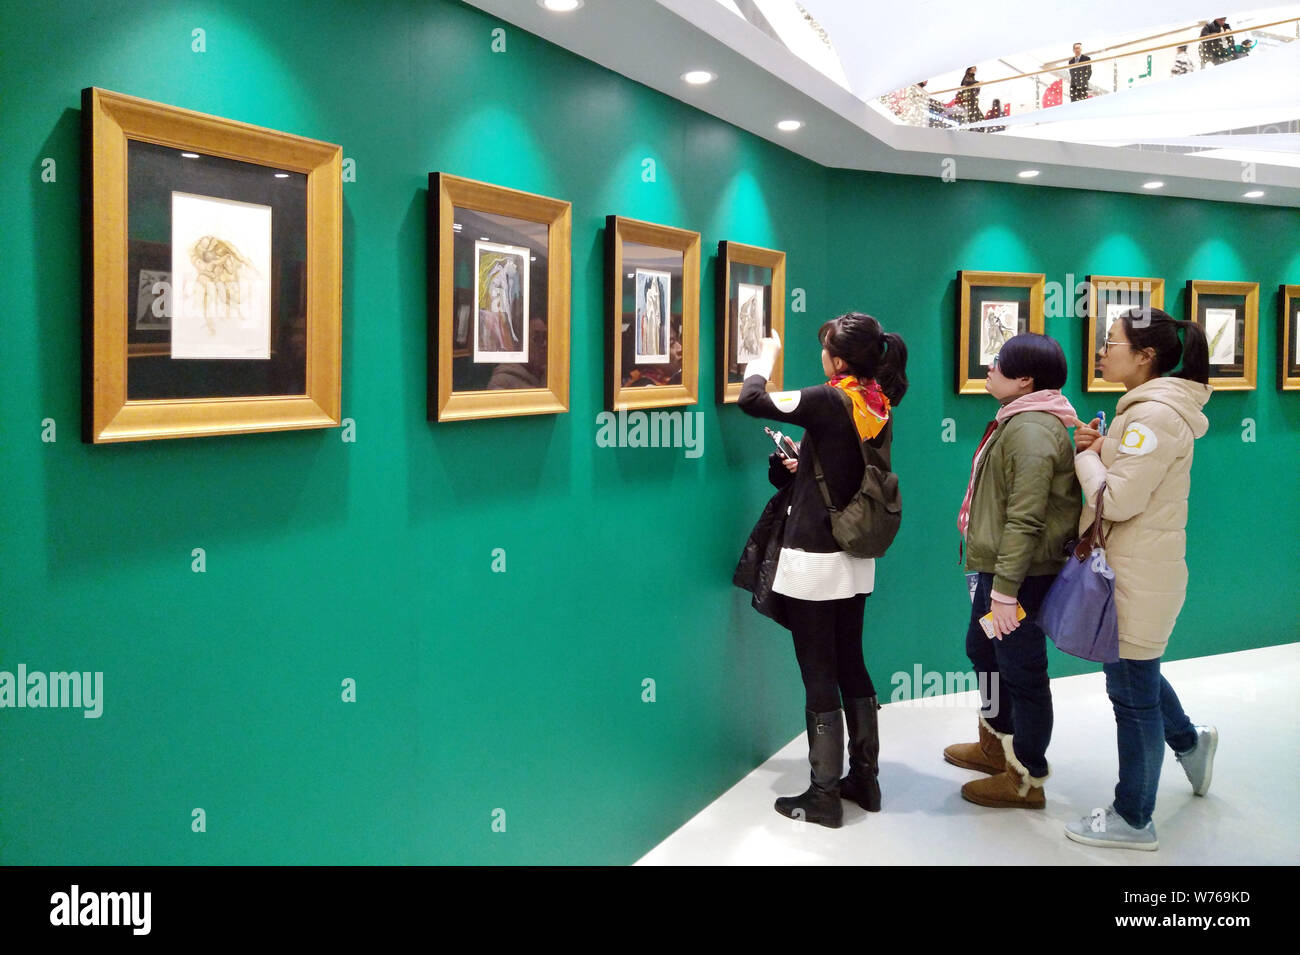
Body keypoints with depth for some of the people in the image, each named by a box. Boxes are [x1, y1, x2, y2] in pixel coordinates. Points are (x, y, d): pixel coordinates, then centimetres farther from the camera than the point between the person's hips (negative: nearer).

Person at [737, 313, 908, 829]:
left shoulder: (831, 402, -19)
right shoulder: (879, 408, 5)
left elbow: (752, 400, -16)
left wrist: (766, 355, 1)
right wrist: (803, 465, 16)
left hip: (814, 561, -8)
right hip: (856, 560, 8)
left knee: (819, 677, 1)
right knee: (851, 665, 18)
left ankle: (824, 796, 11)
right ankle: (864, 779, 29)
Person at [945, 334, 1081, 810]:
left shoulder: (1030, 430, -21)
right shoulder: (1016, 421, 13)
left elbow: (1024, 519, -26)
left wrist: (1005, 590, -25)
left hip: (1020, 574, -11)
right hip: (996, 566, 11)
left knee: (1021, 671, 2)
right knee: (983, 650, 24)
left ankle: (1027, 778, 16)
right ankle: (997, 744, 43)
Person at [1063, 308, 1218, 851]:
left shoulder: (1154, 414, -21)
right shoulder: (1149, 408, 12)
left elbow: (1117, 500, -25)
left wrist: (1085, 457, -8)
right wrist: (1096, 449, 0)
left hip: (1139, 578, -10)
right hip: (1133, 569, 10)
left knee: (1132, 690, 2)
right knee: (1131, 671, 26)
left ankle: (1133, 821, 16)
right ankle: (1189, 742, 48)